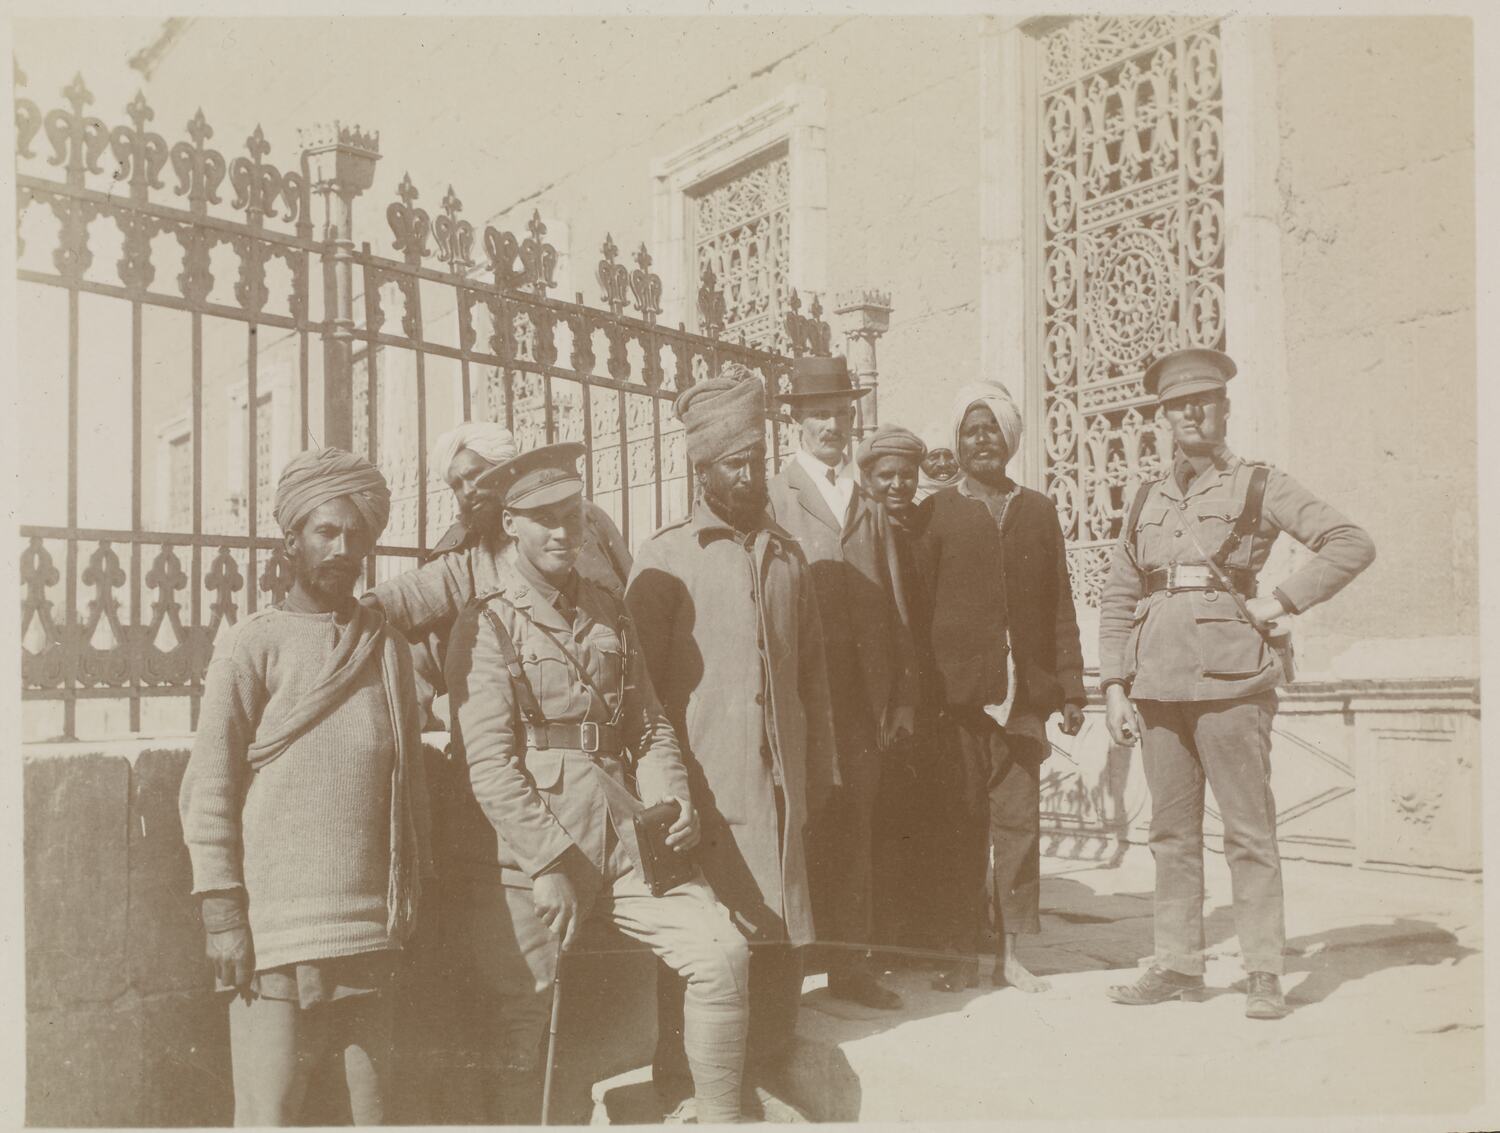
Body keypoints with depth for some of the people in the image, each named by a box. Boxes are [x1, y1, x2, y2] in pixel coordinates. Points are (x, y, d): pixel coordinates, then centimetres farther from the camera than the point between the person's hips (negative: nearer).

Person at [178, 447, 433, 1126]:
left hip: (371, 931, 4)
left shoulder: (388, 649, 13)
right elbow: (207, 787, -3)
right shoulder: (252, 645, 0)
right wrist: (222, 915, -8)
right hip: (278, 932, -4)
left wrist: (411, 893, 13)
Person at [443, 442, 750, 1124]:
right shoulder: (488, 624, -4)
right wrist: (549, 864, -15)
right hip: (531, 843, -5)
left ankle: (721, 1118, 13)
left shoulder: (608, 614, 14)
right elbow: (488, 762, -11)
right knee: (519, 1021, -1)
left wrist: (672, 799, -2)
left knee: (720, 953, -3)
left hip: (623, 832, 5)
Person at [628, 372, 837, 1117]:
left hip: (779, 789, 4)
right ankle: (685, 1098, 17)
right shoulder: (664, 559, -1)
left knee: (781, 945, 9)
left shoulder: (786, 556, 14)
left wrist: (819, 771, 12)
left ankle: (765, 1085, 27)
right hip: (703, 795, -4)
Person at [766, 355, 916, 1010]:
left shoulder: (870, 508, 16)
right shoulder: (772, 499, 2)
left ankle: (850, 962, 15)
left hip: (863, 692, 4)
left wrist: (904, 696, 10)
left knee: (855, 829, 6)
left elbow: (893, 608, 15)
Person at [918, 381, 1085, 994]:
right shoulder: (937, 512, 6)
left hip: (1023, 692, 2)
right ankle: (965, 952, 11)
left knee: (1019, 819, 4)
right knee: (963, 823, 2)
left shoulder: (1039, 510, 14)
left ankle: (1011, 951, 14)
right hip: (957, 693, -2)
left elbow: (1060, 606, 13)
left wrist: (1070, 688, 8)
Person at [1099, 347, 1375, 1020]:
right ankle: (1177, 964, 16)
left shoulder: (1258, 486, 5)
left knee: (1248, 826, -2)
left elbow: (1352, 544, -1)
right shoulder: (1146, 500, 16)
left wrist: (1280, 602, -7)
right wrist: (1114, 686, 7)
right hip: (1156, 677, 4)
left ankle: (1264, 973, 7)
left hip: (1228, 673, -4)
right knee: (1171, 829, 8)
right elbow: (1116, 598, 15)